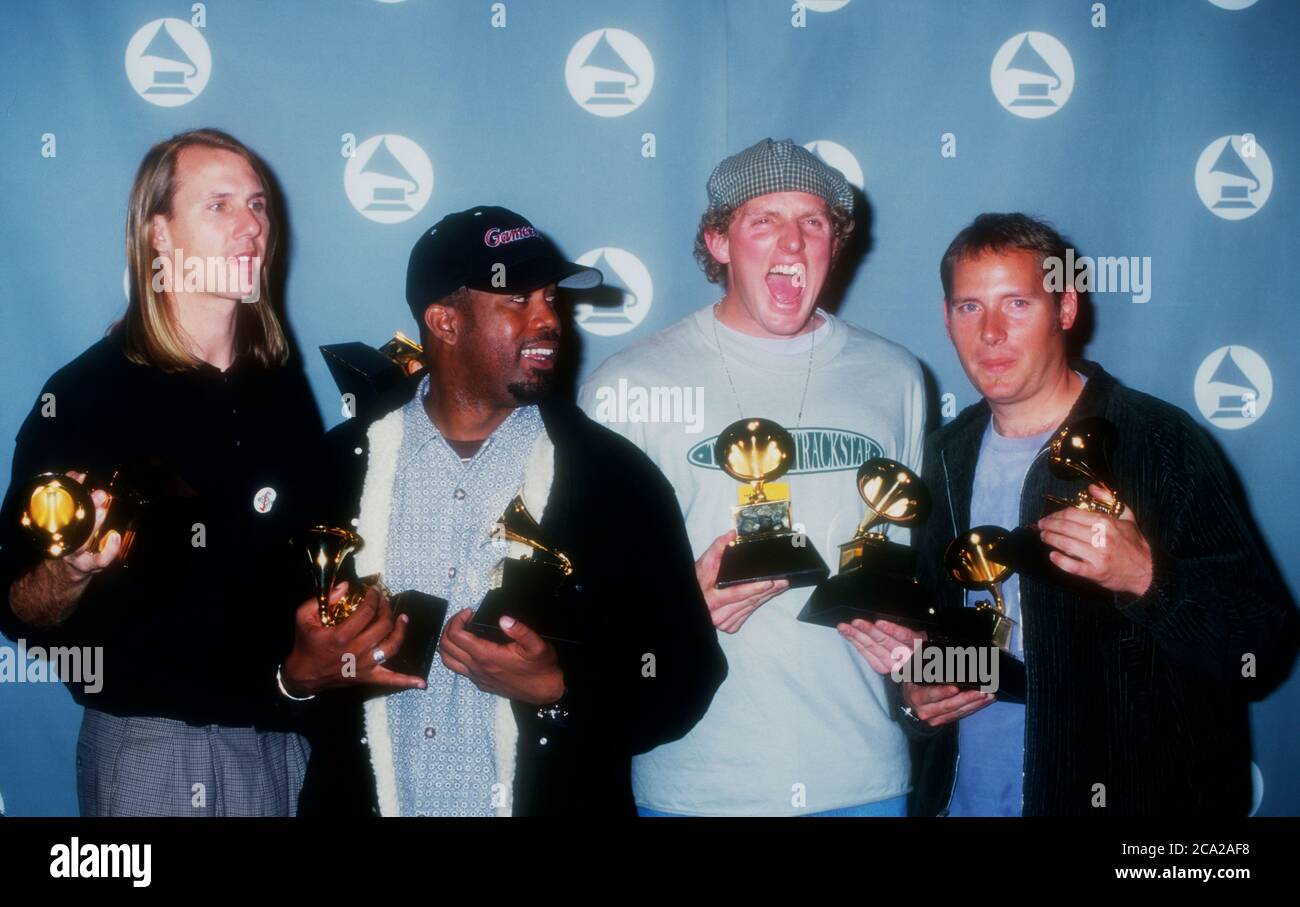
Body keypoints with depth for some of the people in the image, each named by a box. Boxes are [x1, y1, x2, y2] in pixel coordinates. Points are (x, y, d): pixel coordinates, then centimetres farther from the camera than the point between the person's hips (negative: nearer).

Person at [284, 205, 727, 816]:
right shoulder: (338, 467, -2)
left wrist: (555, 689, -22)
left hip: (550, 799, -1)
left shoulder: (617, 480, -6)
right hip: (369, 799, 1)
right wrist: (302, 673, -18)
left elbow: (684, 677, -7)